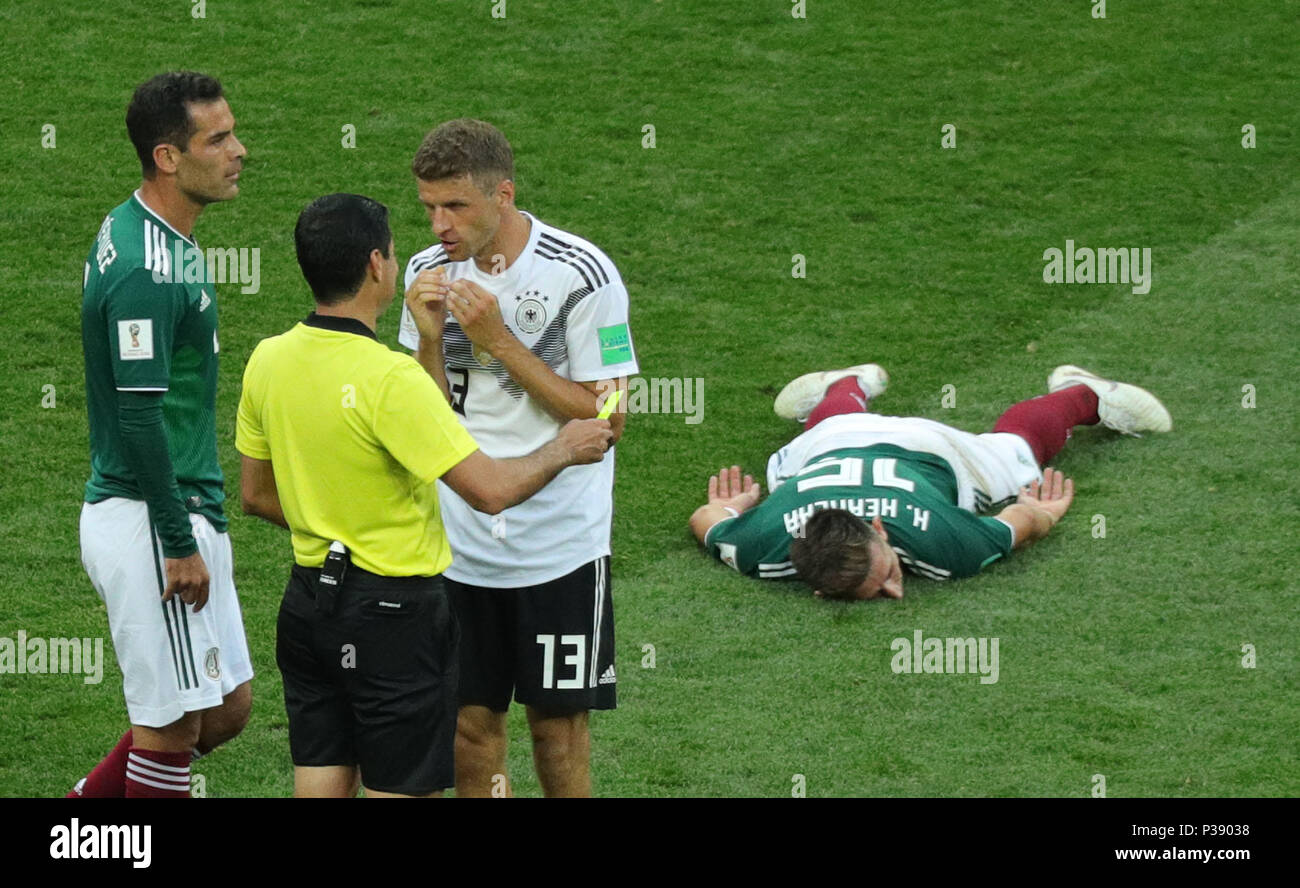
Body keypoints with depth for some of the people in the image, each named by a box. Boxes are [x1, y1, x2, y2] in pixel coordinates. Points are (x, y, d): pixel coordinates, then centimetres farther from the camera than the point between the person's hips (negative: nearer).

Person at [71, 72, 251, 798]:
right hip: (150, 522, -10)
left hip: (186, 515, 10)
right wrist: (179, 544, -19)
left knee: (228, 707, 15)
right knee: (172, 725, -2)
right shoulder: (144, 267, -21)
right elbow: (139, 415, -23)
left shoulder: (163, 238, 11)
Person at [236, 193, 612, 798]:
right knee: (400, 790, 2)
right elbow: (491, 490, -24)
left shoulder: (268, 360, 0)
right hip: (393, 610, -7)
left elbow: (256, 496, 12)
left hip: (309, 597, 7)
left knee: (321, 785, 11)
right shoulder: (388, 379, -23)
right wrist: (563, 449, -6)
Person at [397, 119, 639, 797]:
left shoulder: (582, 274, -12)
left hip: (560, 544, -3)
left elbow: (606, 418, -13)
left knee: (558, 721, 6)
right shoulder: (431, 273, 2)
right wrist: (430, 338, -13)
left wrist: (500, 341, -18)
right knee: (470, 720, 7)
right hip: (459, 543, 3)